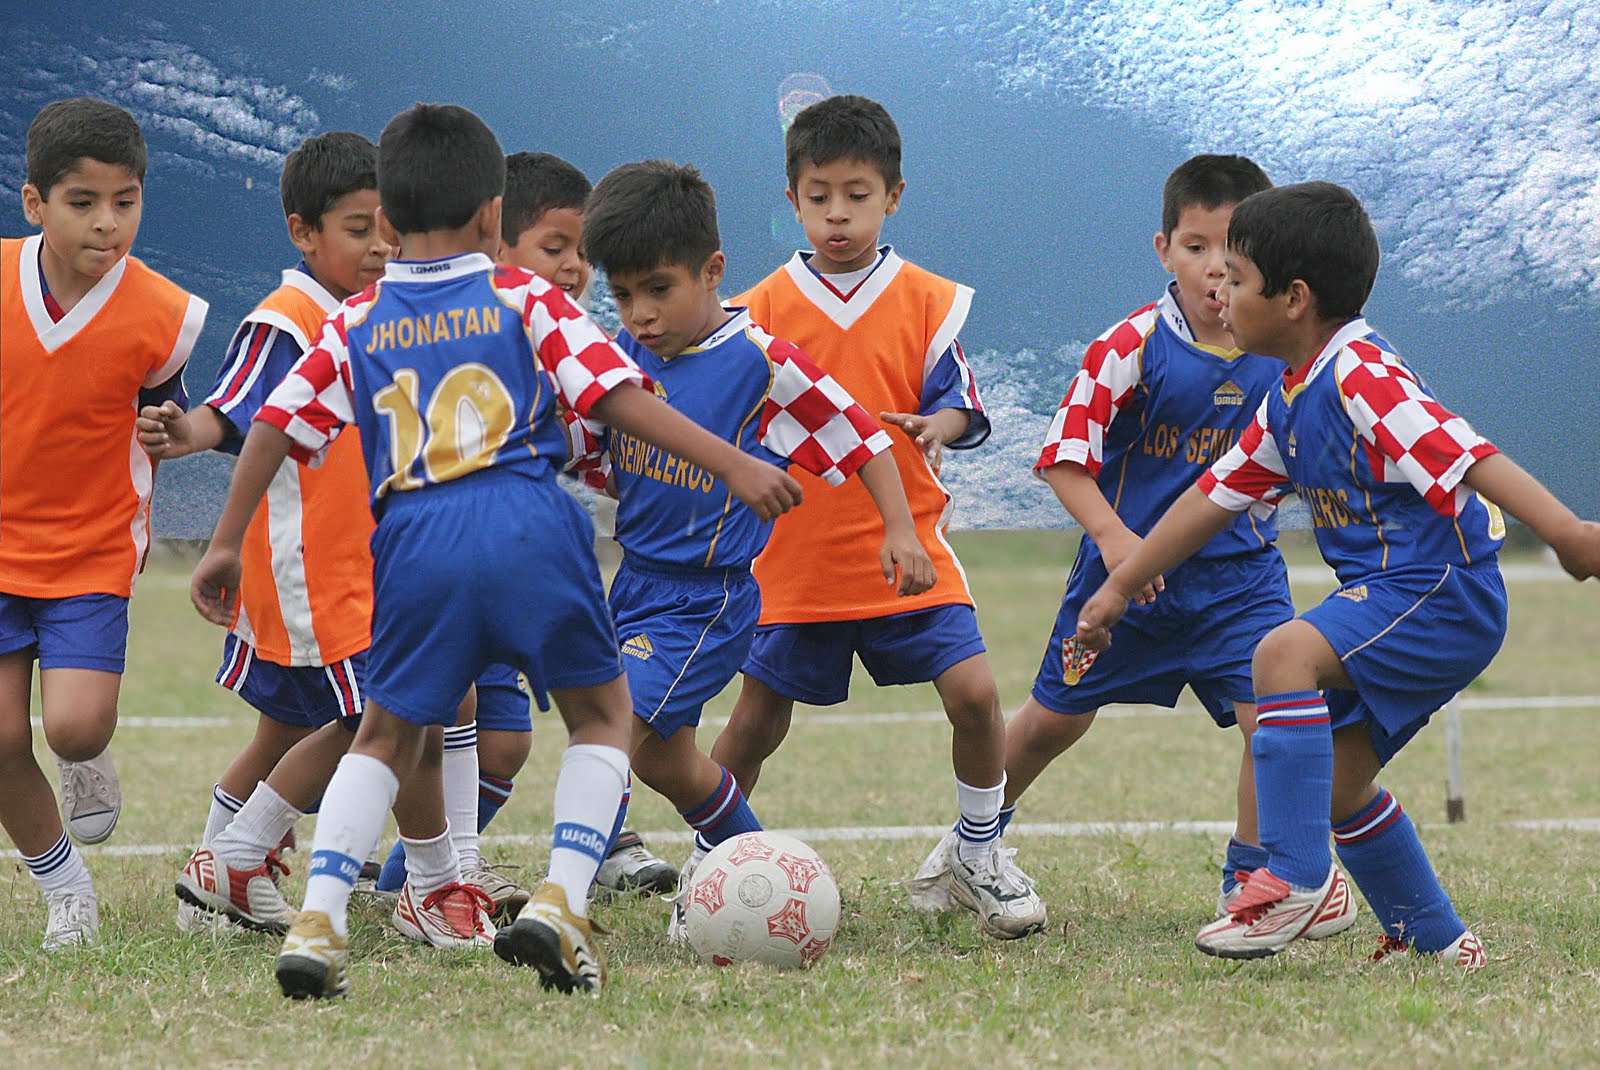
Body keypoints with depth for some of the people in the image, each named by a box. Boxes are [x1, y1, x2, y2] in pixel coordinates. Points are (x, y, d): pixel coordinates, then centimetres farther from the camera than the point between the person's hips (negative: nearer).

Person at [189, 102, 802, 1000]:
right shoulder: (523, 299, 10)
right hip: (527, 526, -2)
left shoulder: (357, 325, 16)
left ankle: (319, 918, 0)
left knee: (390, 735, 18)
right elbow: (620, 398, 0)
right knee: (602, 712, 16)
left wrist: (226, 545, 21)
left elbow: (278, 426, 13)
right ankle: (562, 900, -3)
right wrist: (735, 467, 1)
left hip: (415, 541, 2)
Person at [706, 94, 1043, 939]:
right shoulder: (762, 309, 1)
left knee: (973, 693, -11)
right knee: (756, 720, 3)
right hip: (795, 555, 0)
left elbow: (958, 405, 3)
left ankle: (978, 856, 10)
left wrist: (937, 425, -18)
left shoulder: (929, 301, 1)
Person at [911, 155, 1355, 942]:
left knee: (1271, 710, -16)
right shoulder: (1131, 347, -18)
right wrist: (1114, 537, -27)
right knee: (1056, 716, 13)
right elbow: (1064, 454, -17)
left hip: (1238, 568, 2)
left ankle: (1249, 877, 2)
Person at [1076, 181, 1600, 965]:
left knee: (1284, 654, -29)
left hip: (1443, 592, -10)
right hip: (1391, 603, 10)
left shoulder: (1363, 377, -18)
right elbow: (1214, 498, 22)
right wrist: (1118, 588, 25)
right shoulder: (1289, 403, 13)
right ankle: (1434, 940, 27)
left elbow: (1461, 453, -28)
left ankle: (1295, 874, -29)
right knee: (1338, 785, 13)